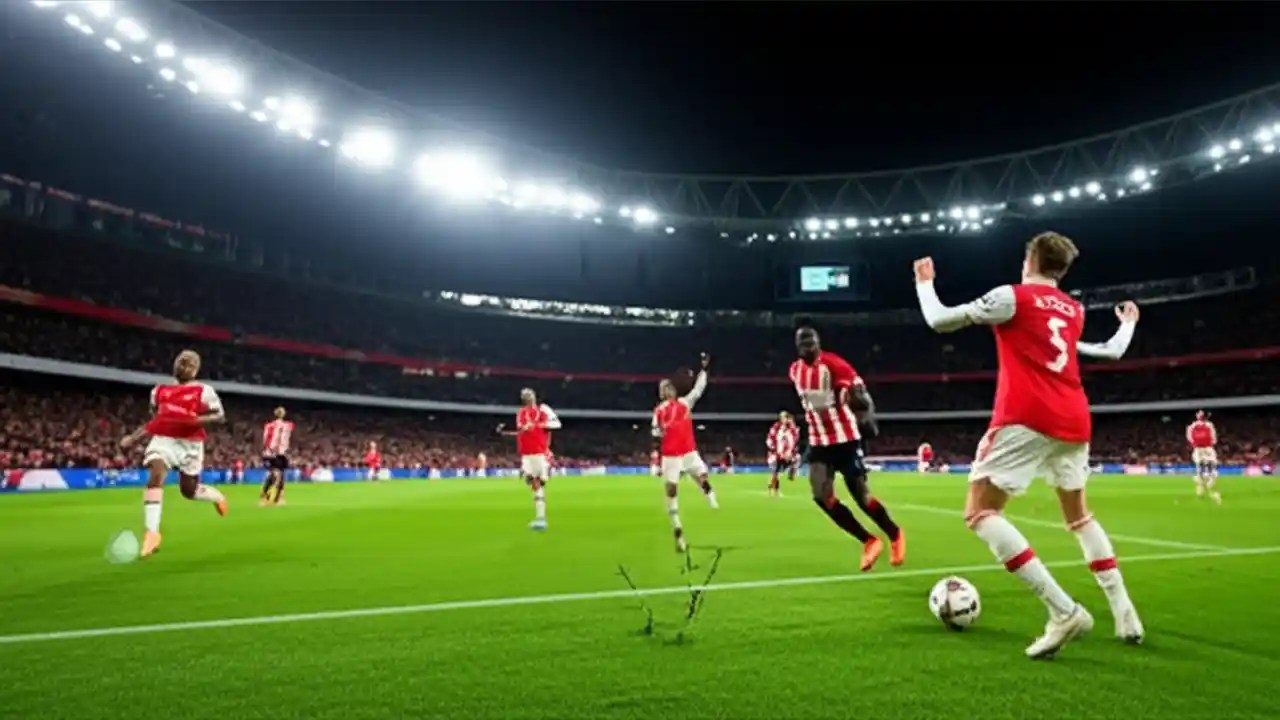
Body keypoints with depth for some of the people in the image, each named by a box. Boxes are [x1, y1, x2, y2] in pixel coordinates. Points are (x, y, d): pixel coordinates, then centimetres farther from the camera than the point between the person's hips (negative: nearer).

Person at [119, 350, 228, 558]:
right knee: (155, 477, -23)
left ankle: (217, 496, 42)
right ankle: (152, 532, -24)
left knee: (189, 490, 6)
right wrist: (133, 438, 13)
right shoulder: (159, 390, 13)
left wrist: (196, 420, -21)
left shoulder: (203, 391, -1)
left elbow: (220, 417, -5)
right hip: (163, 440, 3)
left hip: (190, 443, -3)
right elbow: (154, 420, 23)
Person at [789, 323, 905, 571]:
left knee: (860, 494, -1)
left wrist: (868, 413, -33)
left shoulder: (832, 363, -14)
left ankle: (895, 535, 27)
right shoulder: (795, 371, 7)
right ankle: (869, 541, 9)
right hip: (818, 441, 6)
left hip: (845, 438, -6)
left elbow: (860, 392, -19)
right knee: (821, 496, -8)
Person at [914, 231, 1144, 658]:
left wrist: (924, 282, 18)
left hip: (1026, 418, -7)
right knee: (1078, 516, 24)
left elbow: (939, 321, 0)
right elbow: (1111, 352, 35)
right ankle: (1125, 614, 22)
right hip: (1073, 422, 8)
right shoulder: (1075, 311, 19)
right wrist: (1128, 323, 56)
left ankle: (1064, 612, -15)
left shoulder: (1011, 296, 1)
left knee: (979, 514, -8)